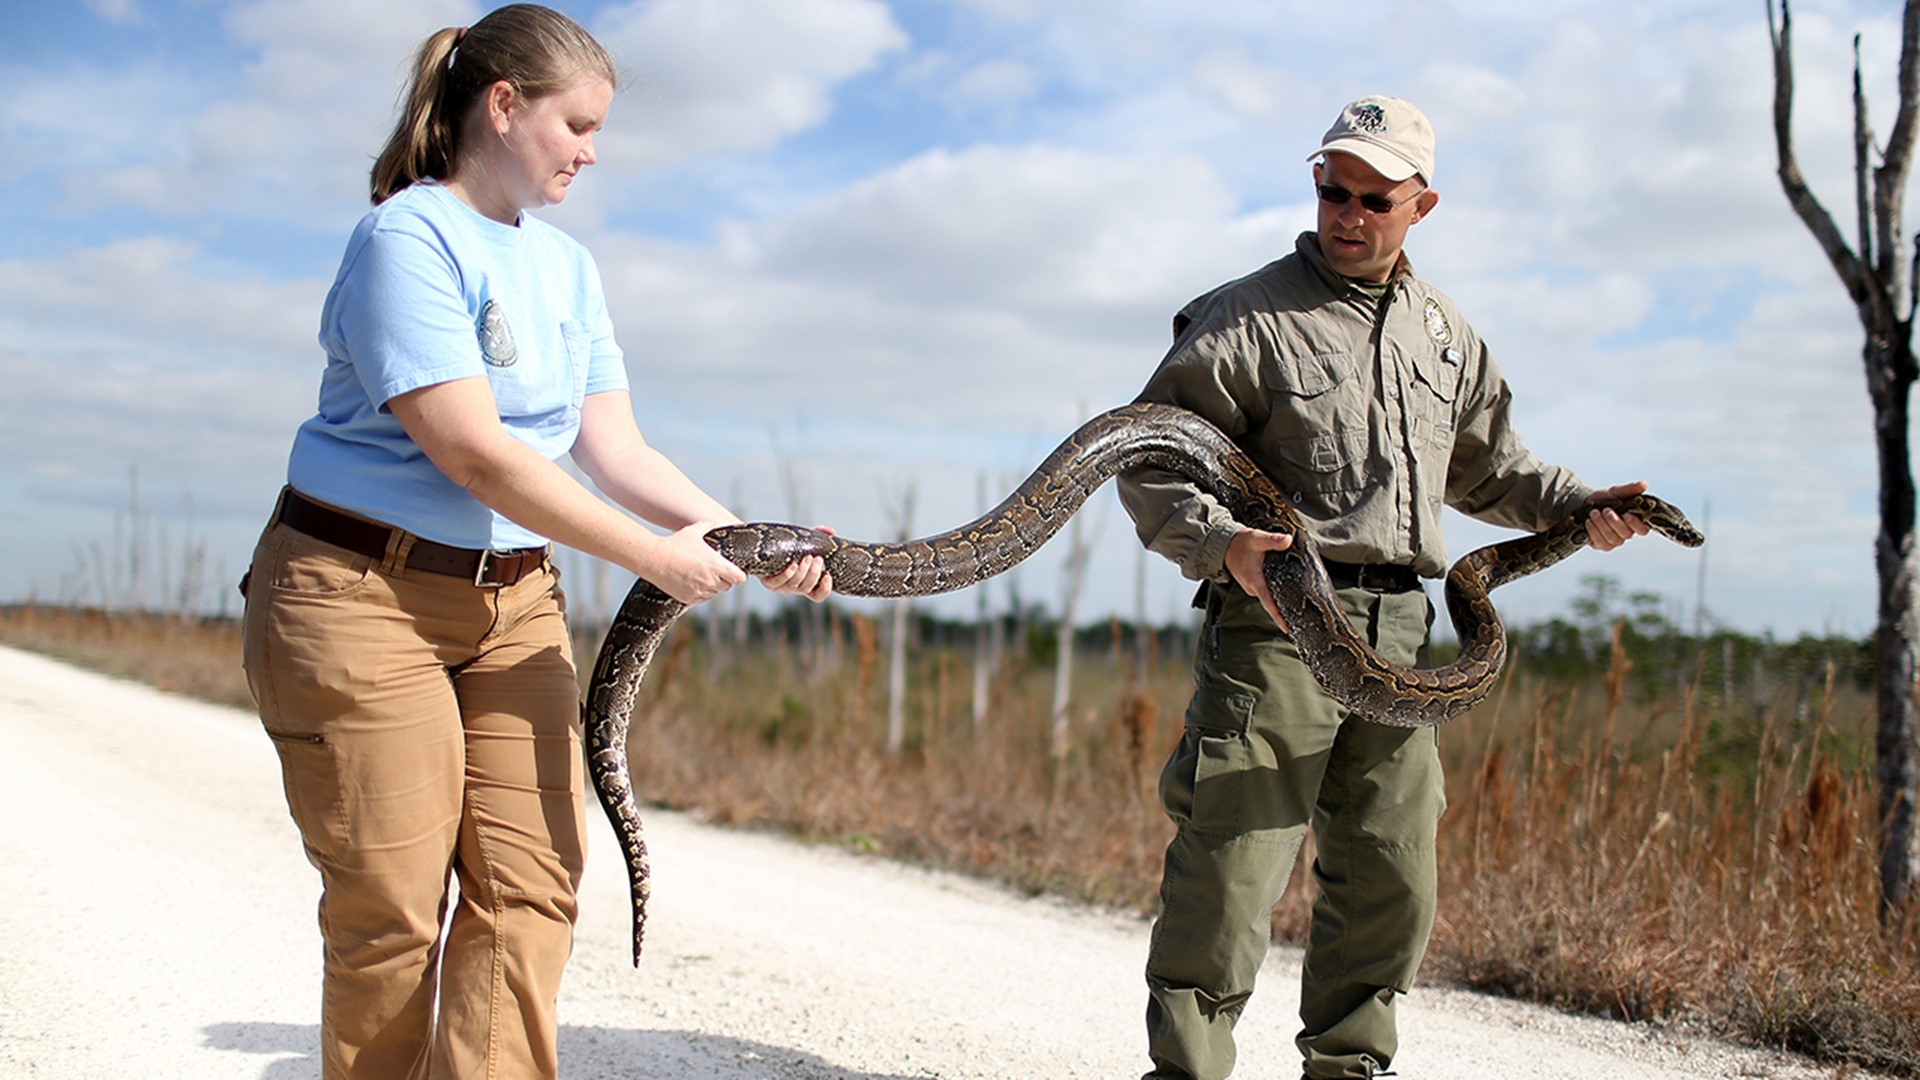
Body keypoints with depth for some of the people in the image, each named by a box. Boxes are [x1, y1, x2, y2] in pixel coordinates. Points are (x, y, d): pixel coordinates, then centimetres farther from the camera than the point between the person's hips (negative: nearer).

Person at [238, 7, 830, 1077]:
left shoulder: (569, 265, 13)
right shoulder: (408, 239, -13)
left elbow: (614, 449, 8)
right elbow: (473, 453, -20)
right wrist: (656, 557, -17)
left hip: (514, 600, 7)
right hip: (365, 590, -7)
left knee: (532, 888, -2)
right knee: (397, 910, -3)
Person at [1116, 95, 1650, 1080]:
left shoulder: (1444, 333, 17)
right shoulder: (1247, 319, -3)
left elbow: (1484, 469, 30)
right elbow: (1150, 462, -8)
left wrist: (1579, 505, 15)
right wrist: (1223, 544, -25)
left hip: (1398, 631, 6)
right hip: (1277, 620, -6)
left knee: (1391, 877, 11)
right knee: (1232, 859, -9)